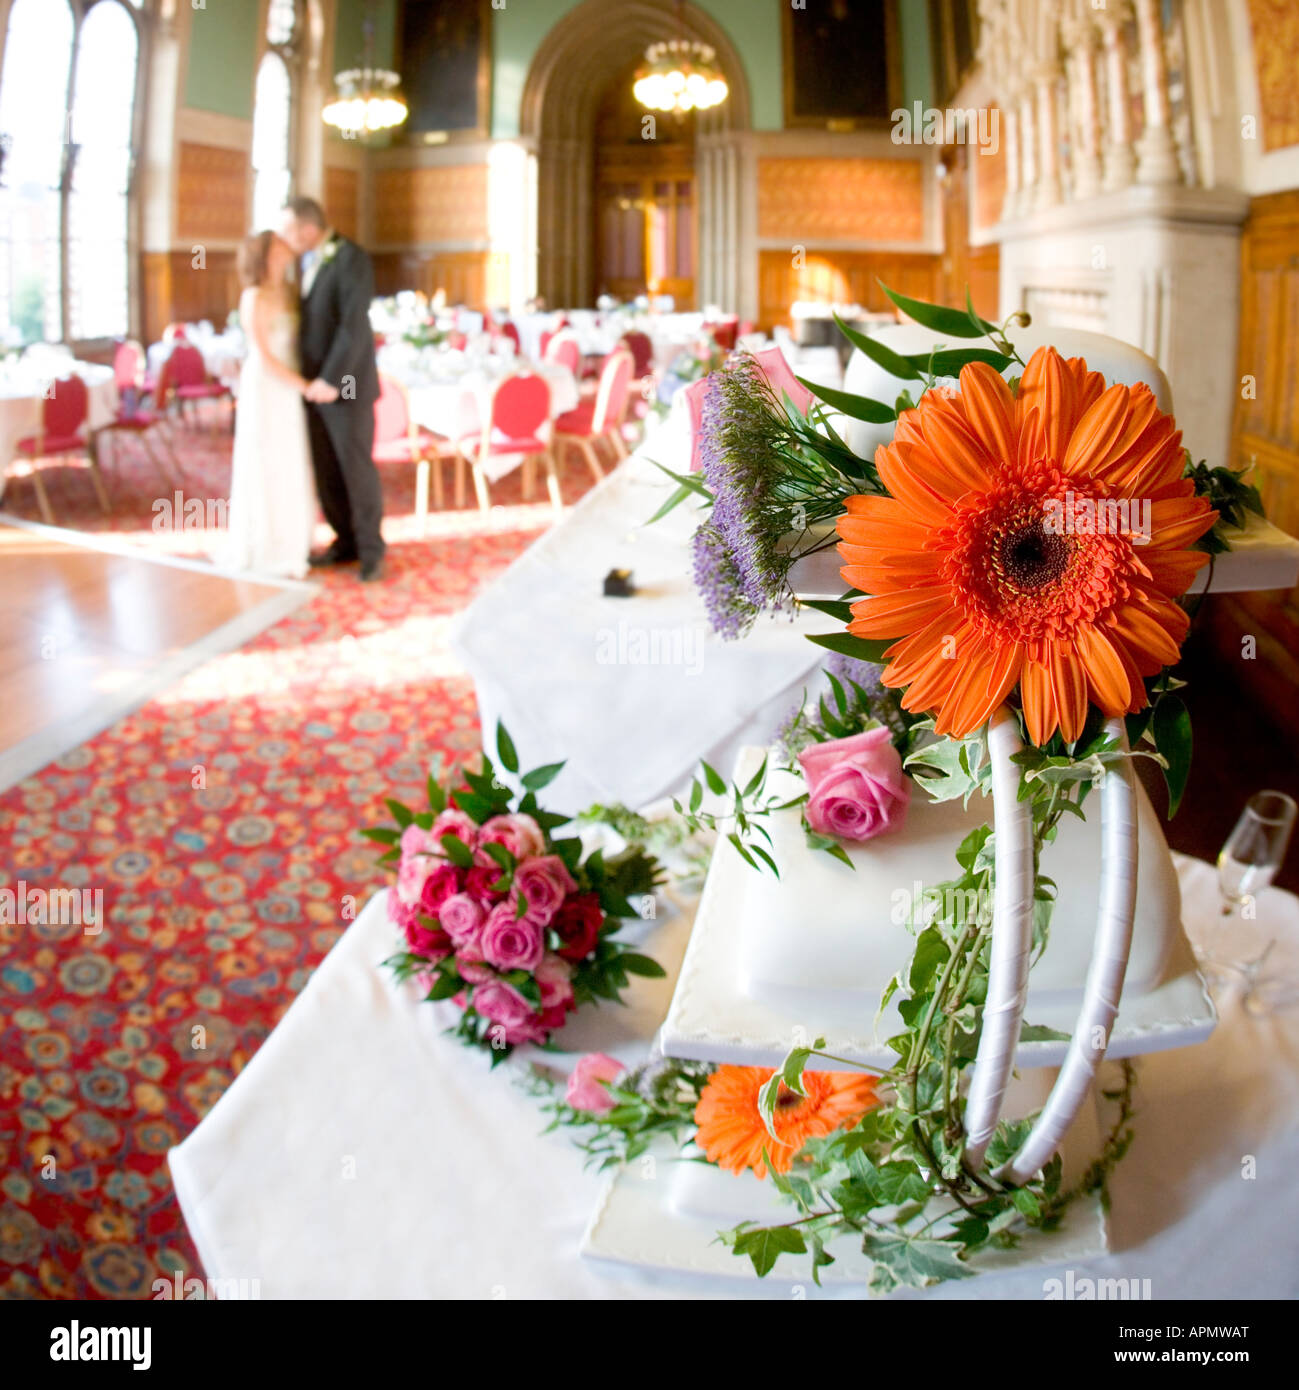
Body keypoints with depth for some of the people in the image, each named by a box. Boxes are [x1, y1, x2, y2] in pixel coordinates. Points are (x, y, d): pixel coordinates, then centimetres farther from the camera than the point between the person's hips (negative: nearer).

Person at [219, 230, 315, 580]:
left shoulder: (288, 292, 9)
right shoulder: (254, 297, -14)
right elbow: (262, 356, -17)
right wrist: (306, 387, -18)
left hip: (289, 389, 8)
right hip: (265, 390, -7)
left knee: (288, 469, 12)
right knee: (264, 470, 0)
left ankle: (285, 544, 23)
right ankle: (265, 555, 9)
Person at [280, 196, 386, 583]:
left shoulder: (352, 259, -16)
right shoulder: (307, 262, 9)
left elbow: (354, 325, -23)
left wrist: (332, 379, -25)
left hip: (346, 383, -8)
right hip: (313, 384, 8)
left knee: (356, 468, -1)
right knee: (325, 471, 10)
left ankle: (371, 550, 12)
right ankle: (346, 541, 22)